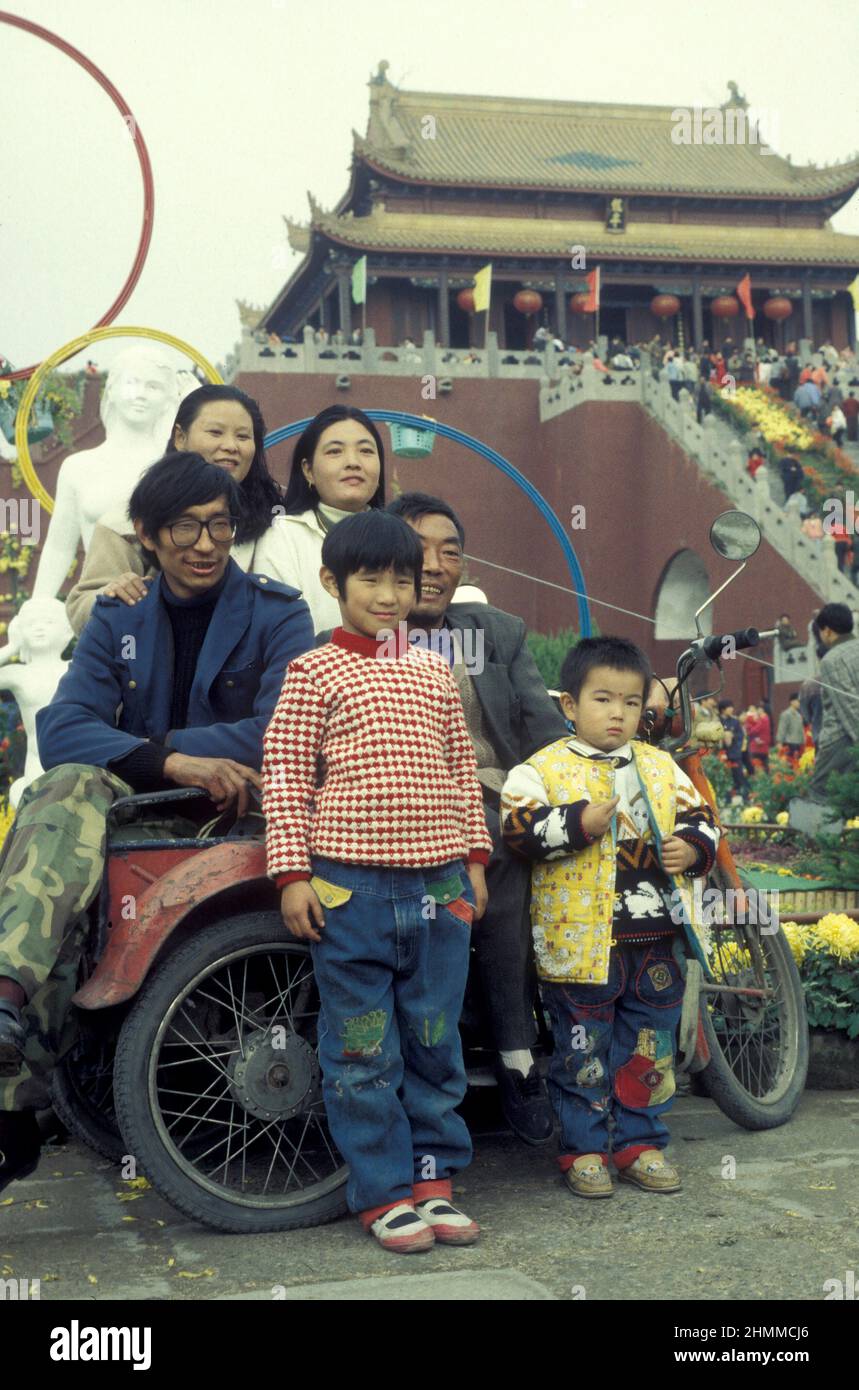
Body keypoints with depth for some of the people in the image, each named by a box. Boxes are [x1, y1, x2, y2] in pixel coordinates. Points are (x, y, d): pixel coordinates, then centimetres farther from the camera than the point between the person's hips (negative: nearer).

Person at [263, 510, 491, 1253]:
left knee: (436, 1044, 11)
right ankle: (383, 1192, 13)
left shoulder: (435, 671, 13)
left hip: (439, 884, 4)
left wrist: (475, 859, 12)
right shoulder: (315, 672, -1)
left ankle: (433, 1178, 23)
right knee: (363, 1051, 2)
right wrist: (292, 872, -9)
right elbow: (285, 776, -4)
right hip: (348, 886, -4)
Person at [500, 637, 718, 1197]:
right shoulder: (544, 768, -4)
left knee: (650, 1047, 12)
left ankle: (642, 1144, 25)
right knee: (584, 1052, 4)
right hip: (580, 939, -4)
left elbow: (700, 819, 16)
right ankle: (584, 1150, 17)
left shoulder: (662, 766, 11)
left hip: (655, 938, 4)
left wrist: (691, 849, -5)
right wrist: (580, 823, -24)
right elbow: (519, 829, -14)